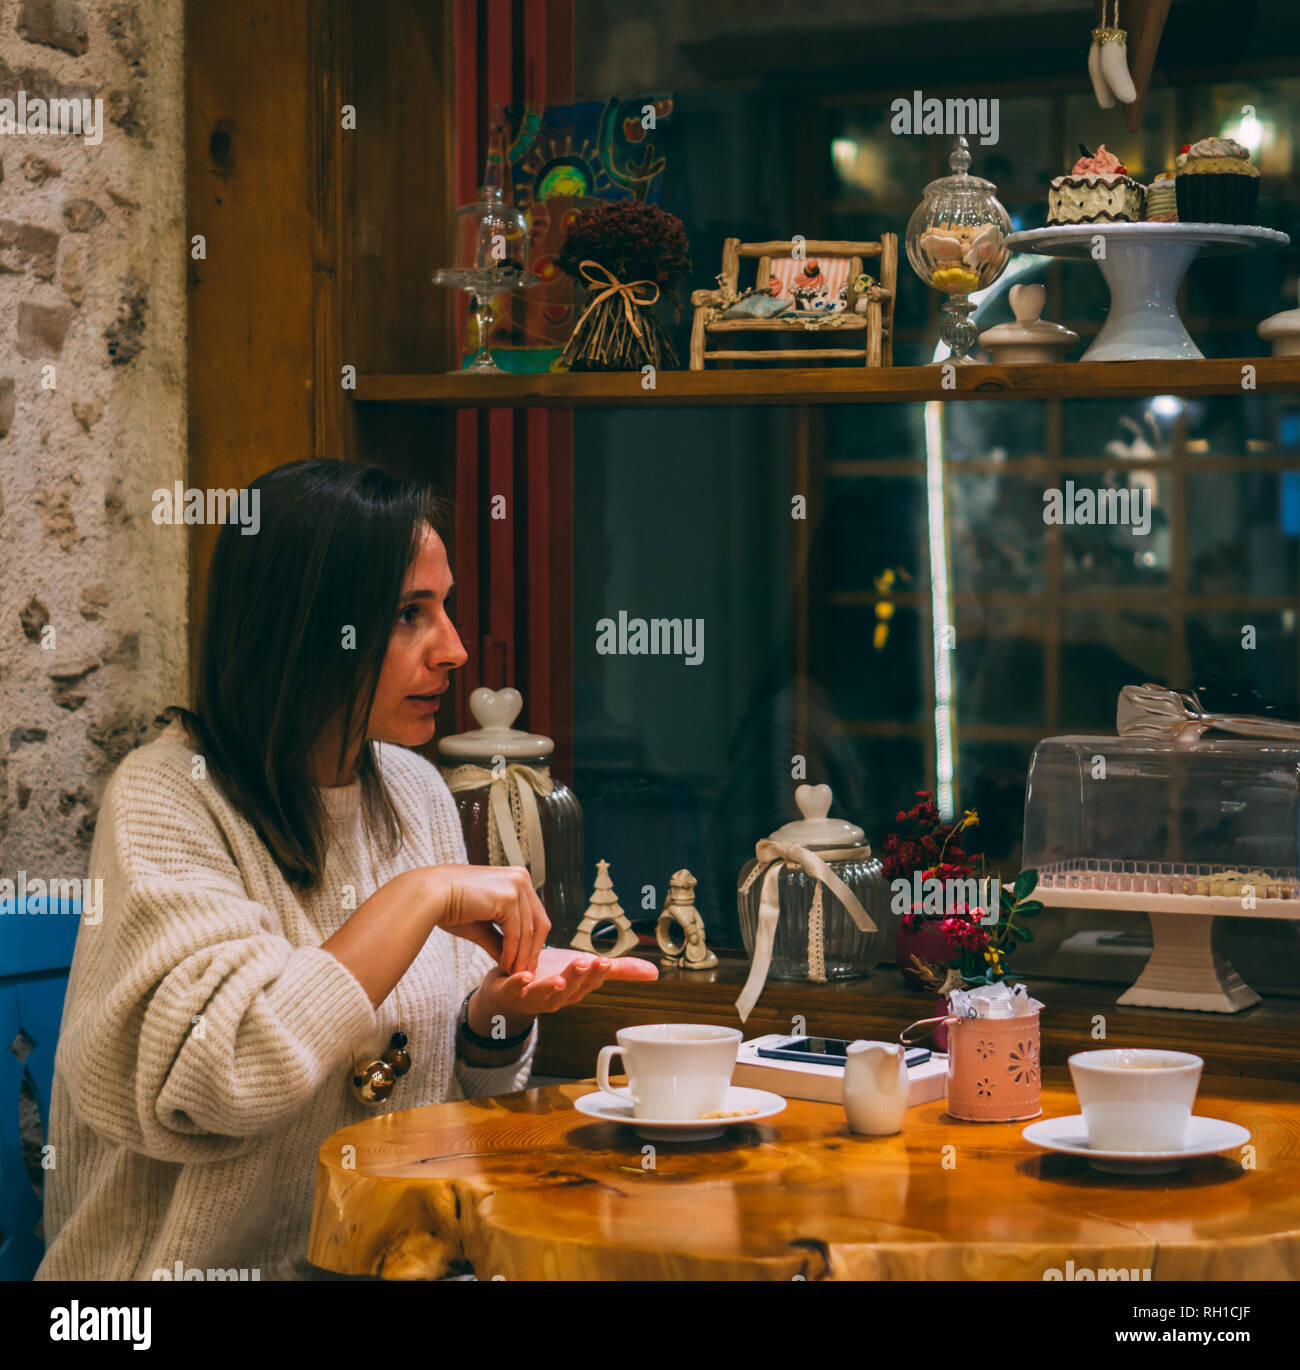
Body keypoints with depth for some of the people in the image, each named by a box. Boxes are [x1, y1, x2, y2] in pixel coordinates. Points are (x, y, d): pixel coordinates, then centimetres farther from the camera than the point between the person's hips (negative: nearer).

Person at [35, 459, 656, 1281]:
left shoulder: (417, 792, 9)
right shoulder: (167, 802, -10)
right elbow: (210, 1074, -24)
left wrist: (497, 1013, -7)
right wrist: (421, 898, -20)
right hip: (205, 1268, -6)